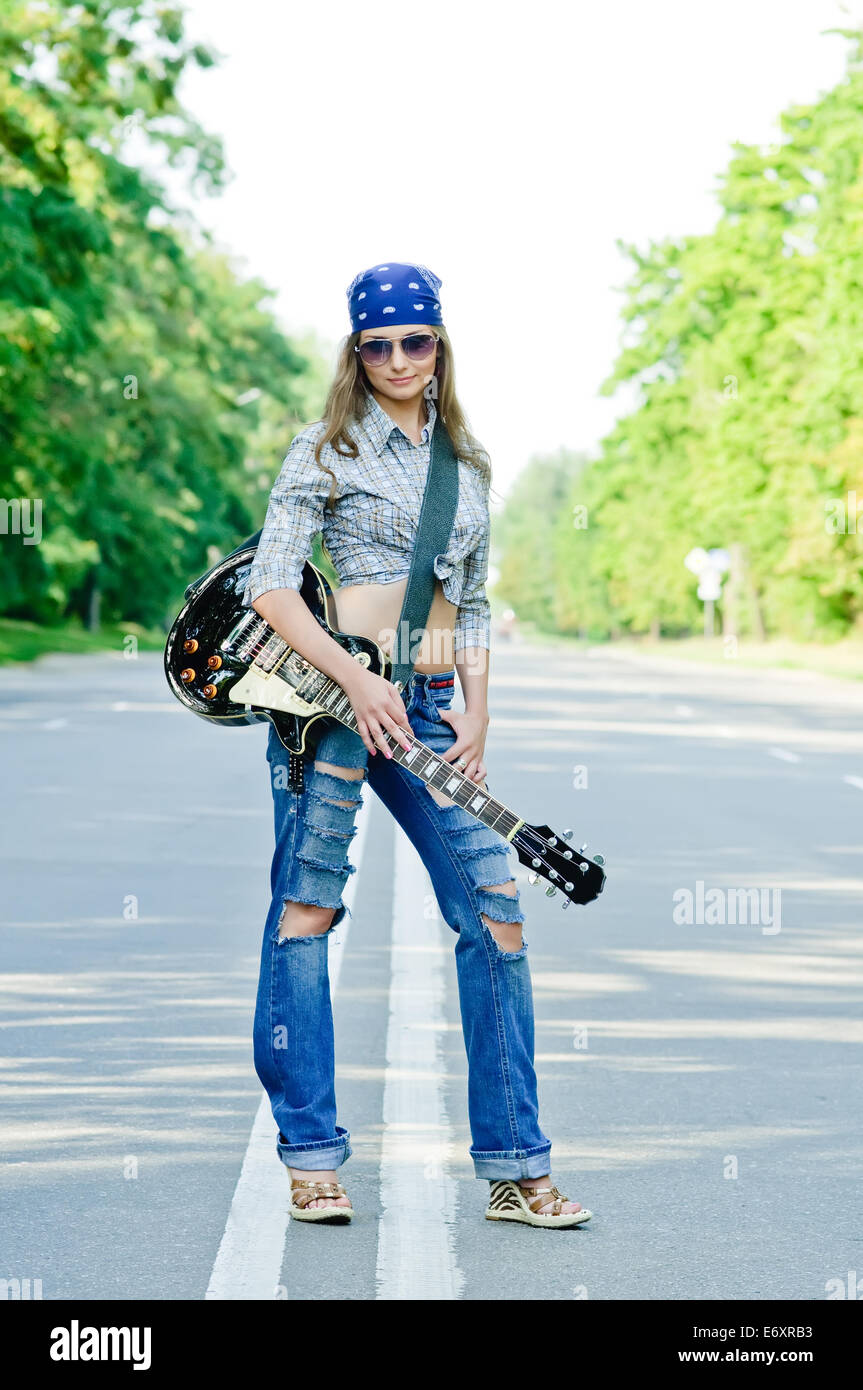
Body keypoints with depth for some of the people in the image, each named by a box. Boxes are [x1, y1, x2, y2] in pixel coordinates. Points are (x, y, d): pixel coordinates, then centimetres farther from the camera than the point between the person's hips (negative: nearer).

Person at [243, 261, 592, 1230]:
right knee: (307, 906, -2)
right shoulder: (328, 450, 0)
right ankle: (311, 1160, 6)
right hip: (330, 692, -5)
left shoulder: (467, 464, 17)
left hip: (429, 708, 5)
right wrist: (355, 681, -17)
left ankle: (514, 1169, 3)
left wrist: (476, 715, 7)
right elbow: (269, 586, -7)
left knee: (495, 910, -2)